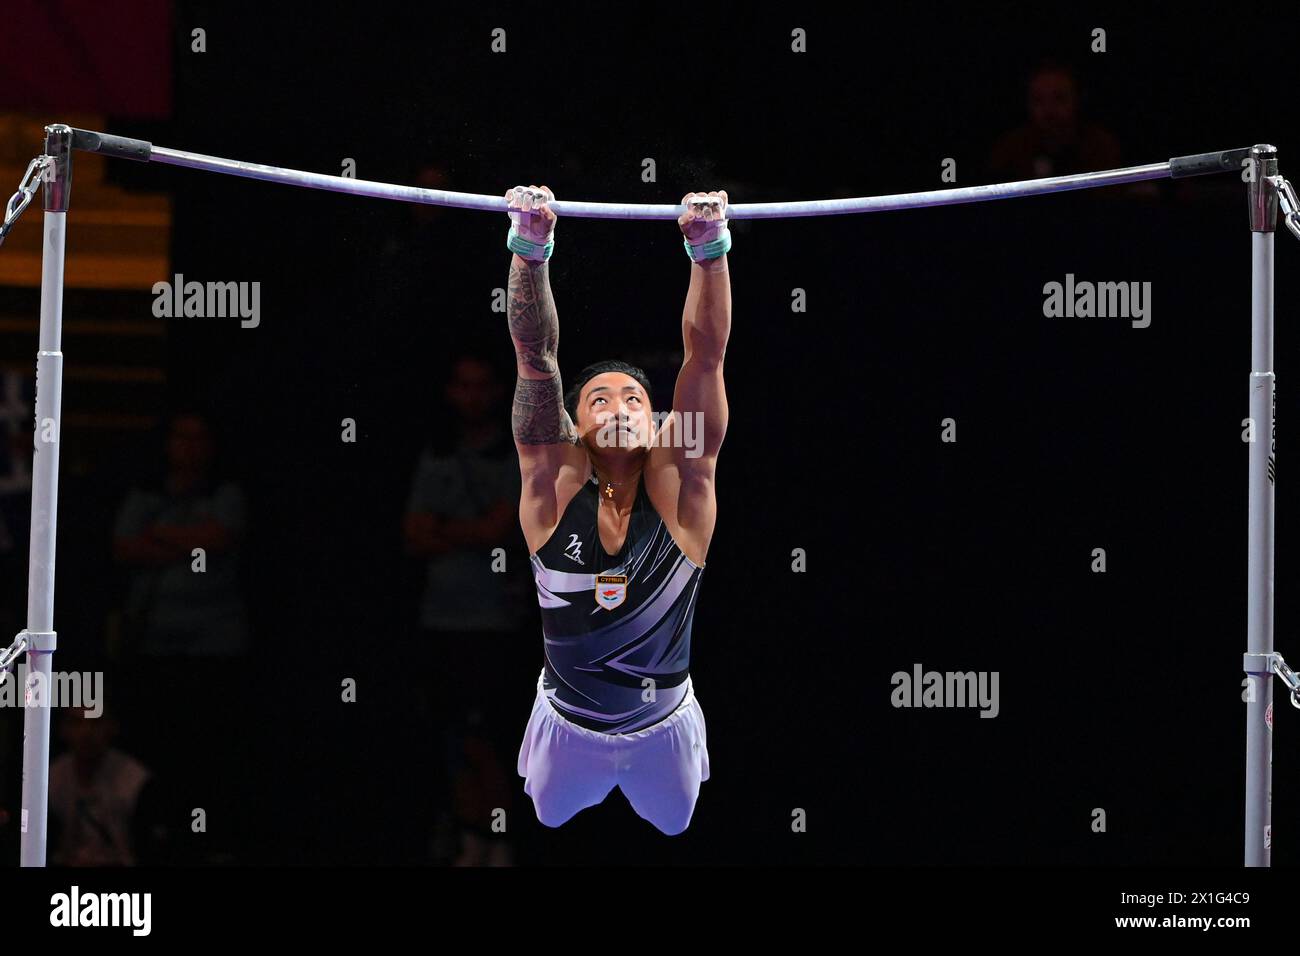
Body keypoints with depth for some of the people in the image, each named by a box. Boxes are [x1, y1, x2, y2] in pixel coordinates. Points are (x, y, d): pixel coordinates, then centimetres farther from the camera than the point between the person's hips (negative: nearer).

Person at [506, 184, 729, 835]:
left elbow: (705, 358, -24)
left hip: (665, 729, 0)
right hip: (569, 728, 0)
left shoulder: (676, 483, -16)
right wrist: (530, 249, -36)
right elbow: (535, 359, -24)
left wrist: (709, 249, -36)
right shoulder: (555, 487, -16)